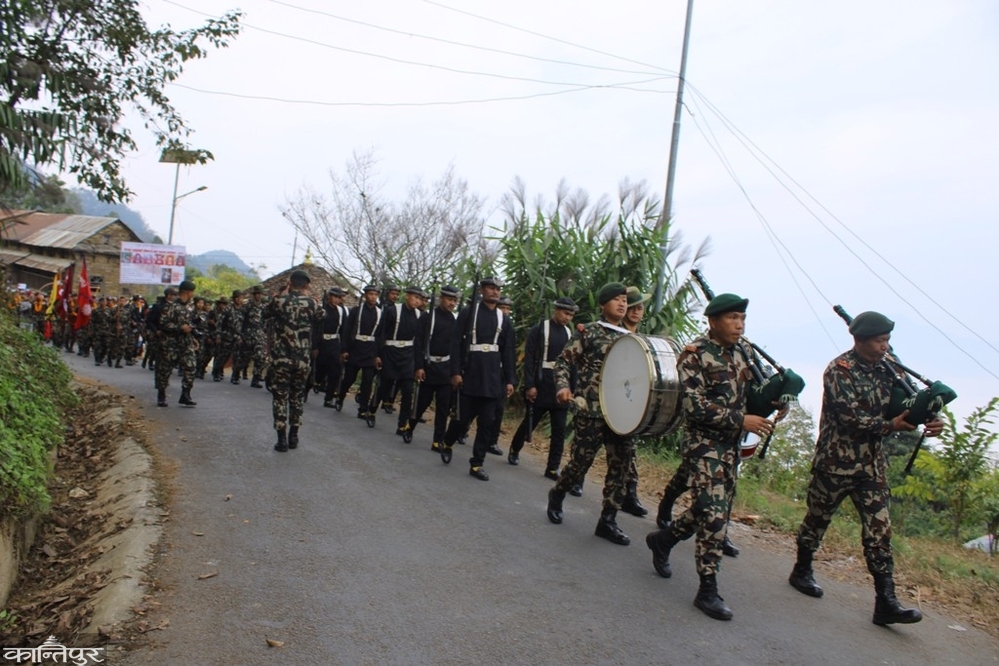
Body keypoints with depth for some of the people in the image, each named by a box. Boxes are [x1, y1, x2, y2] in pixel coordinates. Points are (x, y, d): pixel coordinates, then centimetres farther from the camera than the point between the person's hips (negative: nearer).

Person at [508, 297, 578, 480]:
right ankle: (514, 451, 33)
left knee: (559, 429, 2)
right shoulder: (538, 330, -6)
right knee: (530, 422, 8)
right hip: (541, 385, -4)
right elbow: (529, 359, -9)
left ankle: (553, 468, 9)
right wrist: (529, 385, -14)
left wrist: (572, 388, 8)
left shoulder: (570, 334, 8)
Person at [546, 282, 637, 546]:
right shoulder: (588, 332, -1)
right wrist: (563, 386, -19)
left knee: (621, 465, 2)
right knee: (580, 462, 2)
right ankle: (557, 494, 31)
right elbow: (564, 361, -2)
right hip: (592, 410, -5)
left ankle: (608, 520, 13)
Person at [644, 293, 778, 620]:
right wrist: (741, 420, -22)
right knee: (714, 516, -10)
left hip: (731, 445, 8)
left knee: (710, 510, 17)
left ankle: (663, 539, 40)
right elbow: (696, 407, -20)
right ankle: (708, 591, 1)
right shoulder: (695, 354, -14)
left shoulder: (743, 351, 8)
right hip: (703, 443, -8)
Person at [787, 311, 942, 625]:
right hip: (836, 461, -6)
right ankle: (801, 571, 31)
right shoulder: (840, 370, -13)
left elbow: (906, 405, 8)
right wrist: (889, 426, -22)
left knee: (879, 530, 1)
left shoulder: (885, 370, 8)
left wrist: (928, 419, -11)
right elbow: (850, 417, -21)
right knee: (818, 518, 10)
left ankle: (886, 603, 3)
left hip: (872, 464, 6)